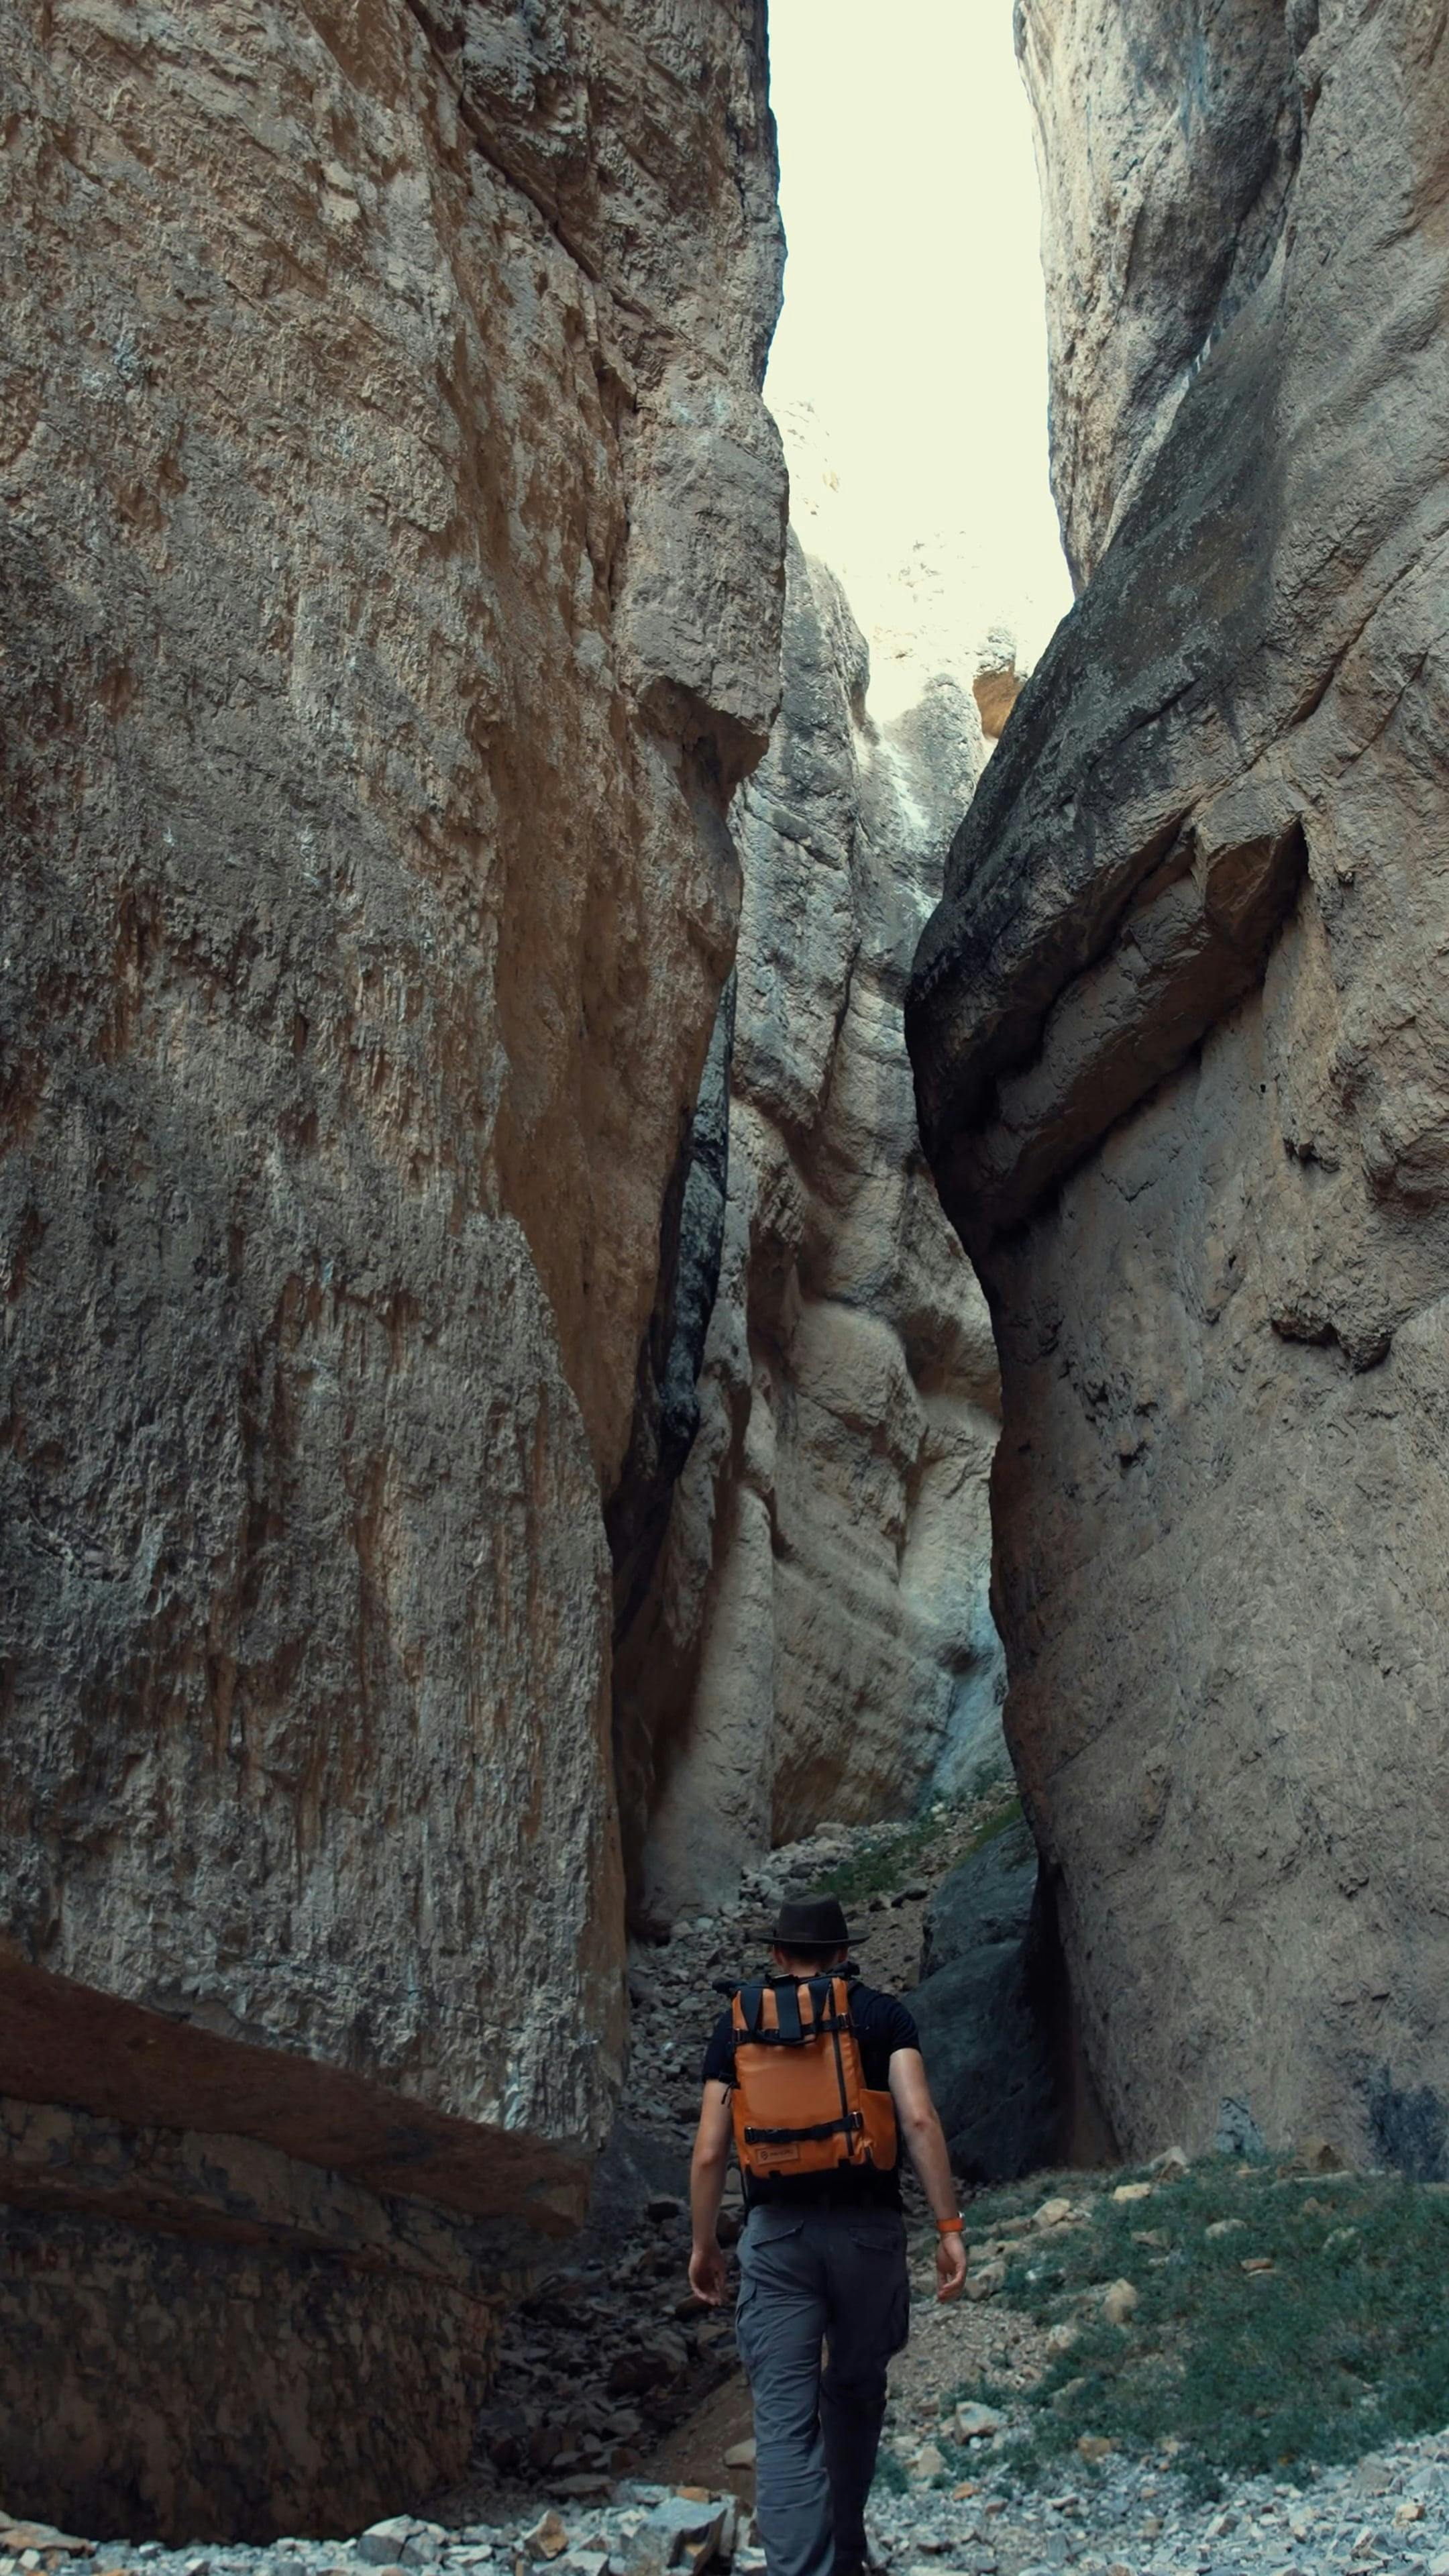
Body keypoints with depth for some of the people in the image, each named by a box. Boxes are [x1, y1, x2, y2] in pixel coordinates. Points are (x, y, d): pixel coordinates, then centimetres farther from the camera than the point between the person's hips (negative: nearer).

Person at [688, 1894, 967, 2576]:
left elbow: (709, 2152, 5)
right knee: (855, 2393, 21)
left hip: (777, 2232, -1)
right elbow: (919, 2119, -9)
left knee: (785, 2418, -1)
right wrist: (948, 2226, -8)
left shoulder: (739, 2022, 8)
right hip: (868, 2227, 1)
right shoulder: (883, 2015, 5)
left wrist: (703, 2245, 16)